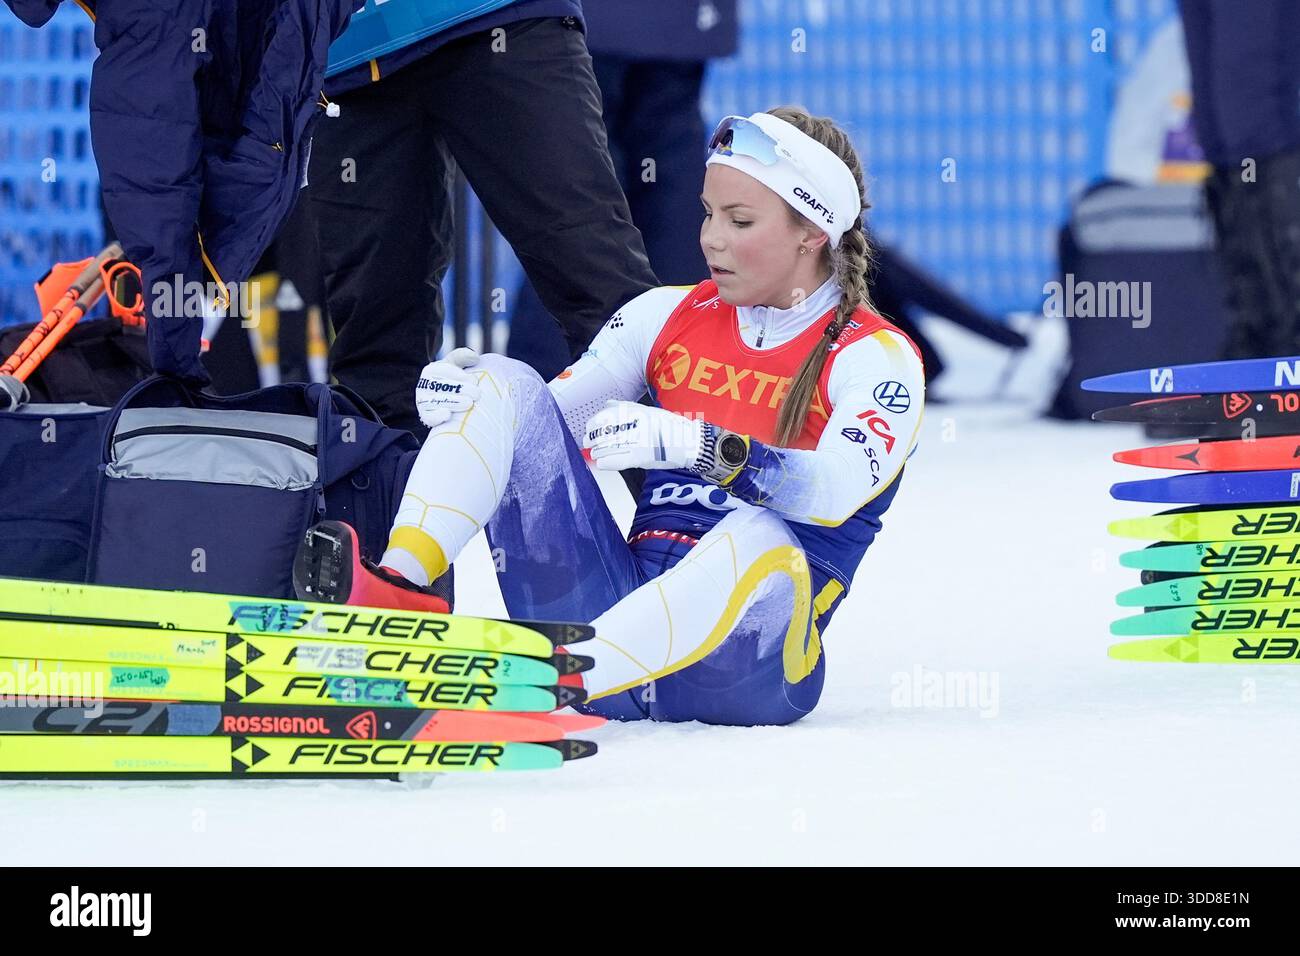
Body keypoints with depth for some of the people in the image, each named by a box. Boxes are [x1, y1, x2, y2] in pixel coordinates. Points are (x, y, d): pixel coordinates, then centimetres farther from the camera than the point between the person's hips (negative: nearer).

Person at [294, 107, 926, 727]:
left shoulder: (878, 357, -1)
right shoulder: (671, 316, 15)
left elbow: (837, 492, -21)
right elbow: (540, 425, 10)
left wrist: (687, 443, -33)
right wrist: (463, 392, -13)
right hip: (621, 592, 5)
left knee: (759, 538, -40)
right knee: (503, 386, -6)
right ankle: (399, 588, -31)